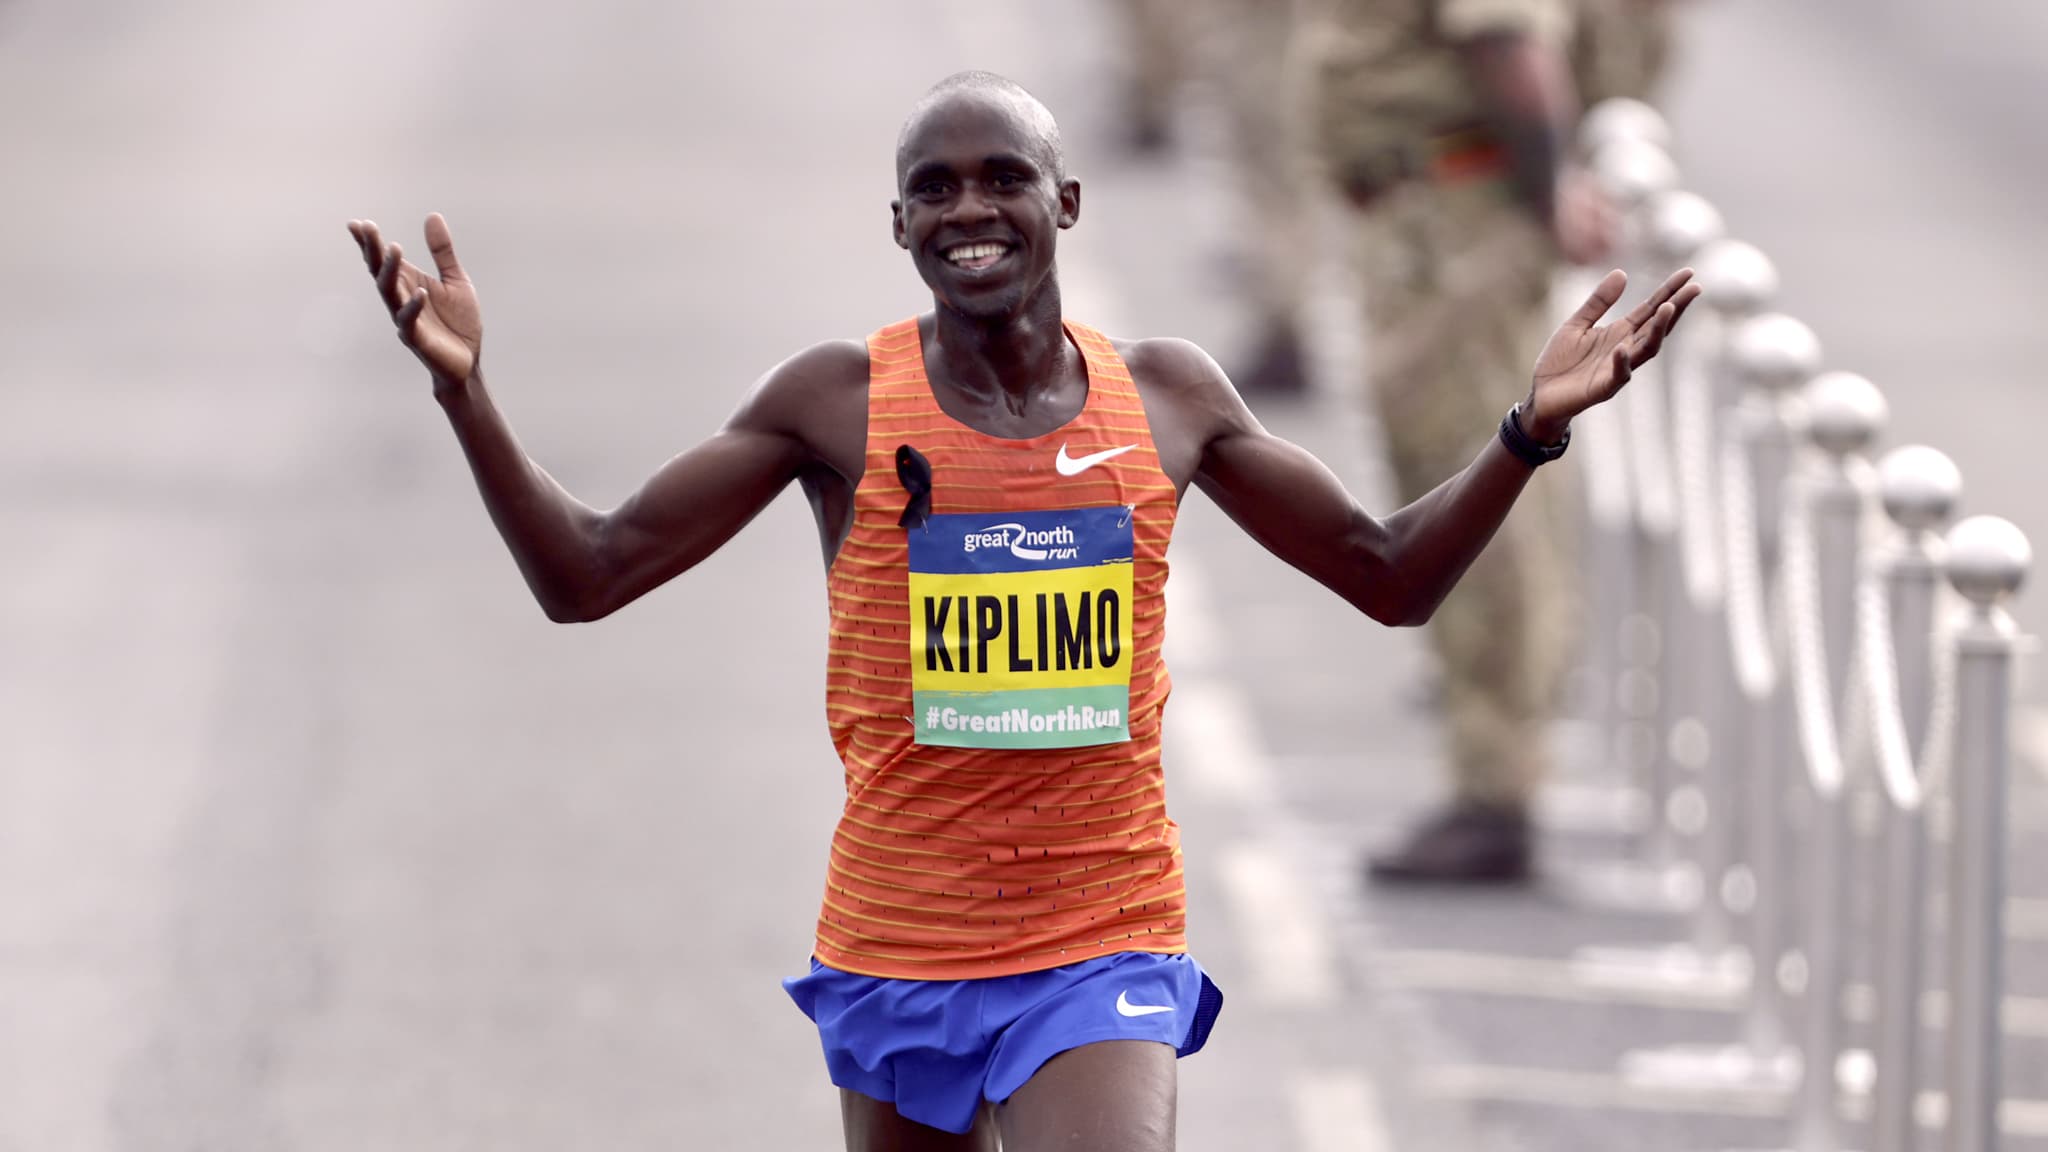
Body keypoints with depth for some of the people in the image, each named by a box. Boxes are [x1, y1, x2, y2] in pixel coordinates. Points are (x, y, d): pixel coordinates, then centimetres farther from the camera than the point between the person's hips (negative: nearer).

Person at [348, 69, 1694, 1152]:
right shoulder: (838, 400, -2)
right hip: (894, 954, 0)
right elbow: (588, 576, -1)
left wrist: (1532, 428, 1)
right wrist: (466, 390, -14)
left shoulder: (1166, 393, 5)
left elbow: (1390, 576, 14)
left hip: (1104, 951, 0)